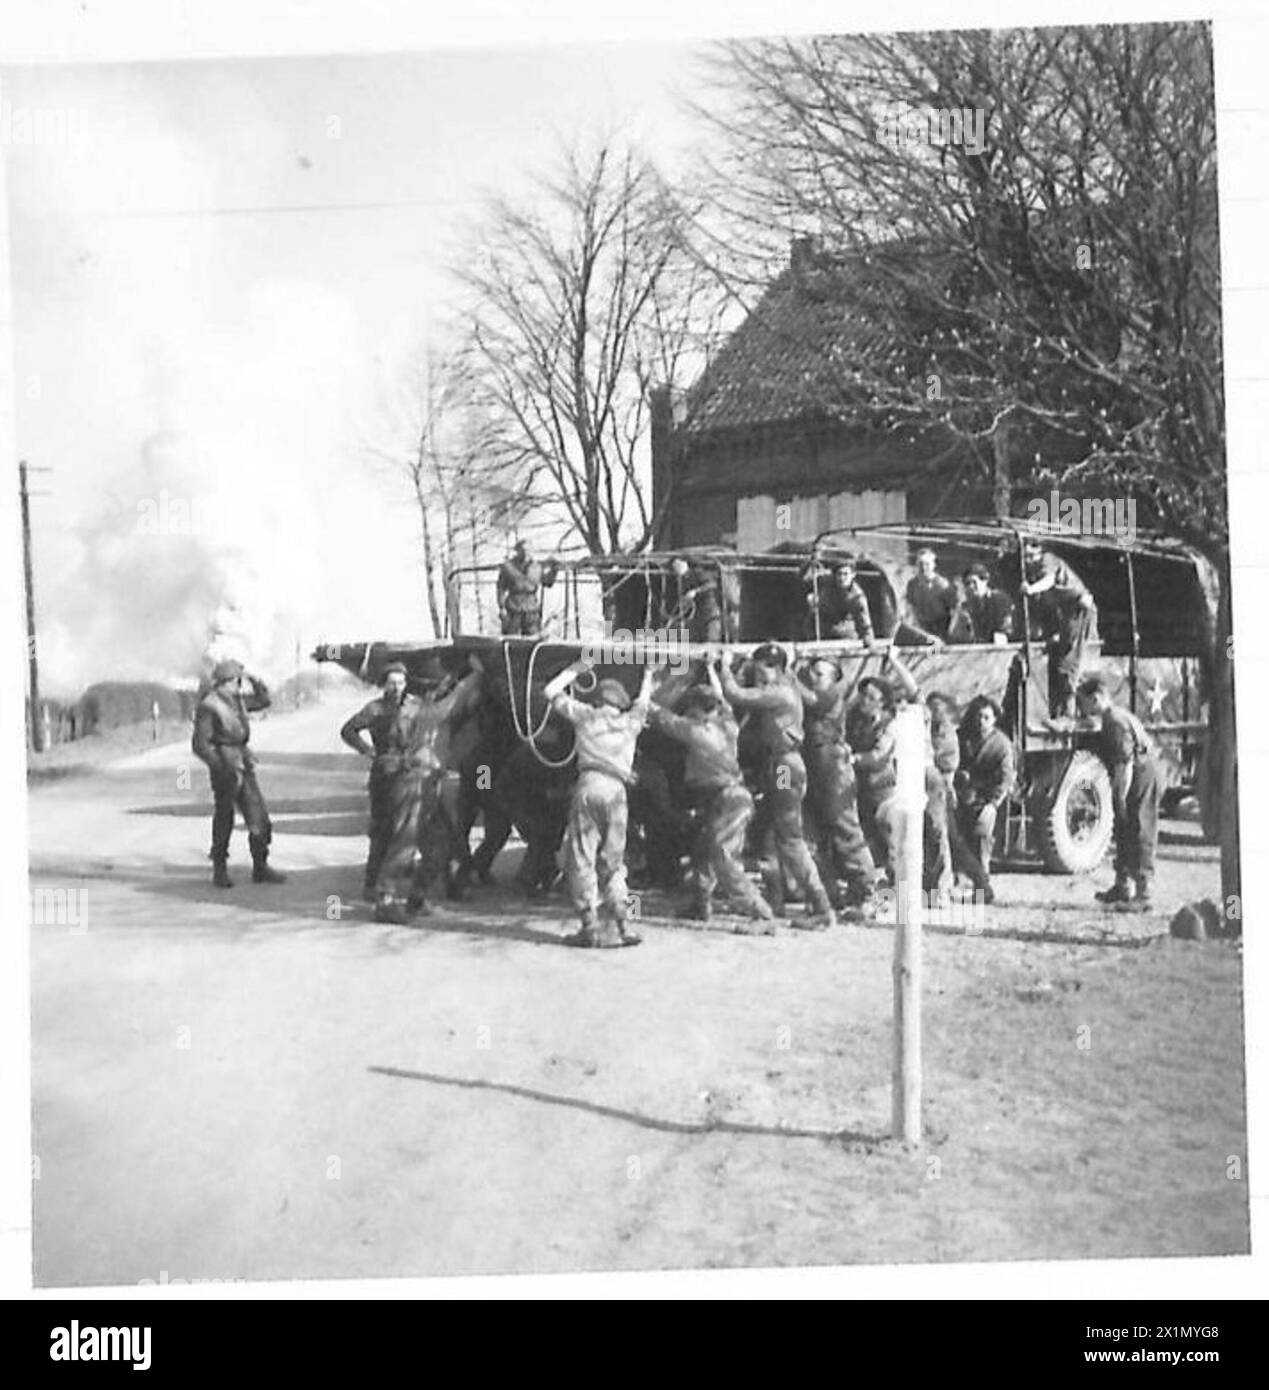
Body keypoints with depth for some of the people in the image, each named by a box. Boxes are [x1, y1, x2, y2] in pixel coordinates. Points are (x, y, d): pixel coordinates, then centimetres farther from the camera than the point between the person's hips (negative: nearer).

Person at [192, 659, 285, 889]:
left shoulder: (237, 700, 11)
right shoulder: (208, 706, -13)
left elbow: (264, 701, 27)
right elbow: (200, 744, -17)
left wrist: (257, 684, 9)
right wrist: (222, 768, -23)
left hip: (243, 766, 8)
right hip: (225, 768, -8)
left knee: (259, 818, 6)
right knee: (224, 820, 2)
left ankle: (260, 868, 14)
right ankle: (220, 871, 15)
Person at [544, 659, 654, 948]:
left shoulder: (586, 715, 14)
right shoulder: (630, 722, 20)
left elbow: (551, 692, 23)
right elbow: (642, 704, 44)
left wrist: (575, 669, 33)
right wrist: (648, 677, 58)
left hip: (590, 786, -3)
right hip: (617, 791, 3)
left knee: (582, 858, 0)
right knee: (613, 862, 12)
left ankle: (591, 926, -6)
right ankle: (620, 922, 2)